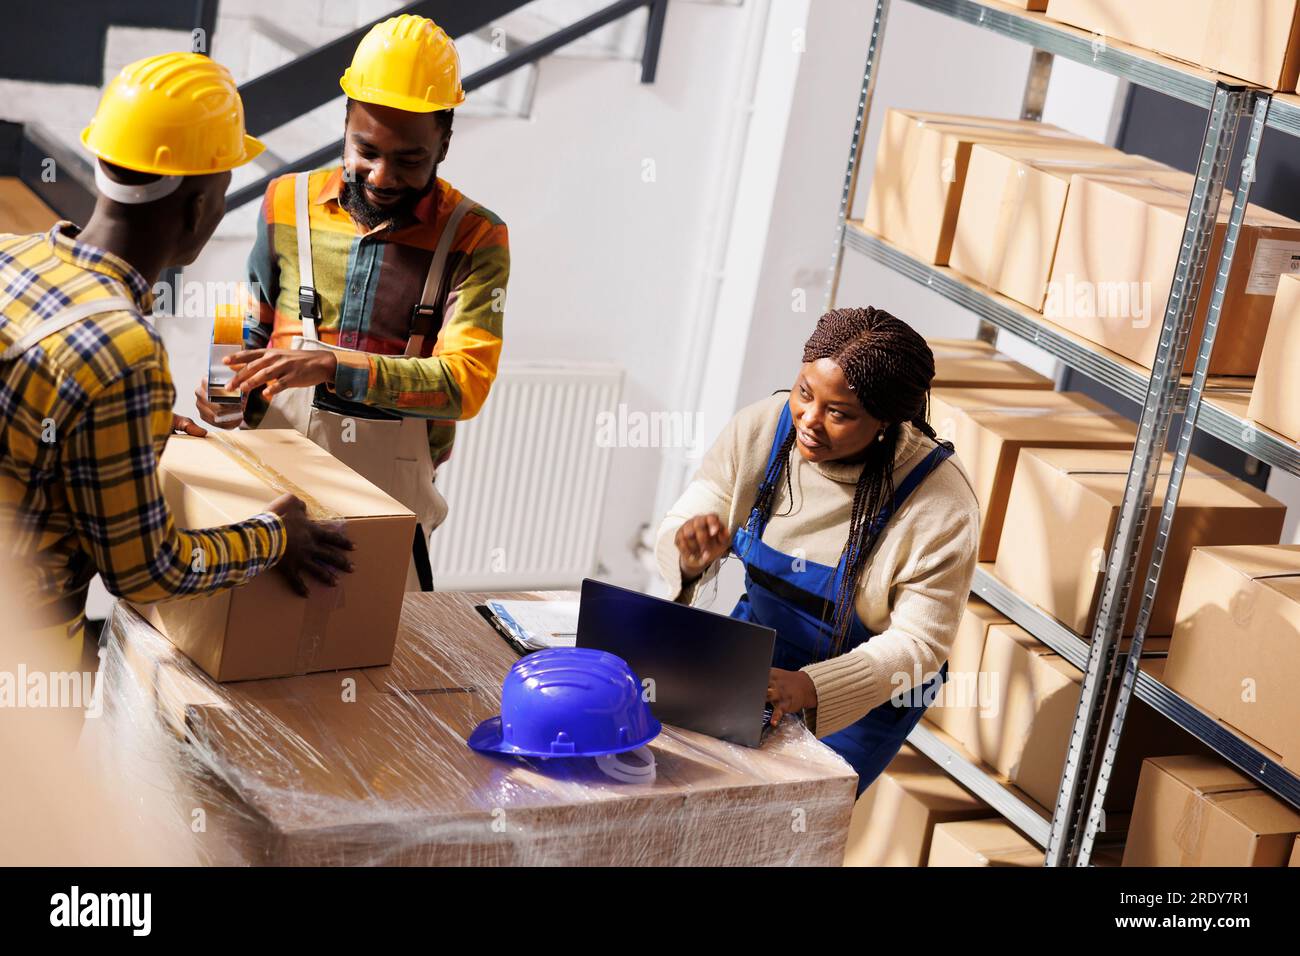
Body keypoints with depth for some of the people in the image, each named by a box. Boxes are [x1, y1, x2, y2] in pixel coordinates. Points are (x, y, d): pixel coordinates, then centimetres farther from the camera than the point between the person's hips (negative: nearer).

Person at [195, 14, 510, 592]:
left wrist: (332, 364, -28)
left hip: (391, 500, -2)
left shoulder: (474, 239, -7)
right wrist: (231, 390, -8)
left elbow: (464, 381, -18)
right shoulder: (288, 205, 2)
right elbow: (256, 331, 14)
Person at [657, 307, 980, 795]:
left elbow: (917, 643, -22)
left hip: (867, 694, -4)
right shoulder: (760, 427, -16)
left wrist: (808, 688, -37)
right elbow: (677, 527, -8)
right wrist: (692, 554, -35)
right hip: (757, 641, 4)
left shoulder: (941, 502, -26)